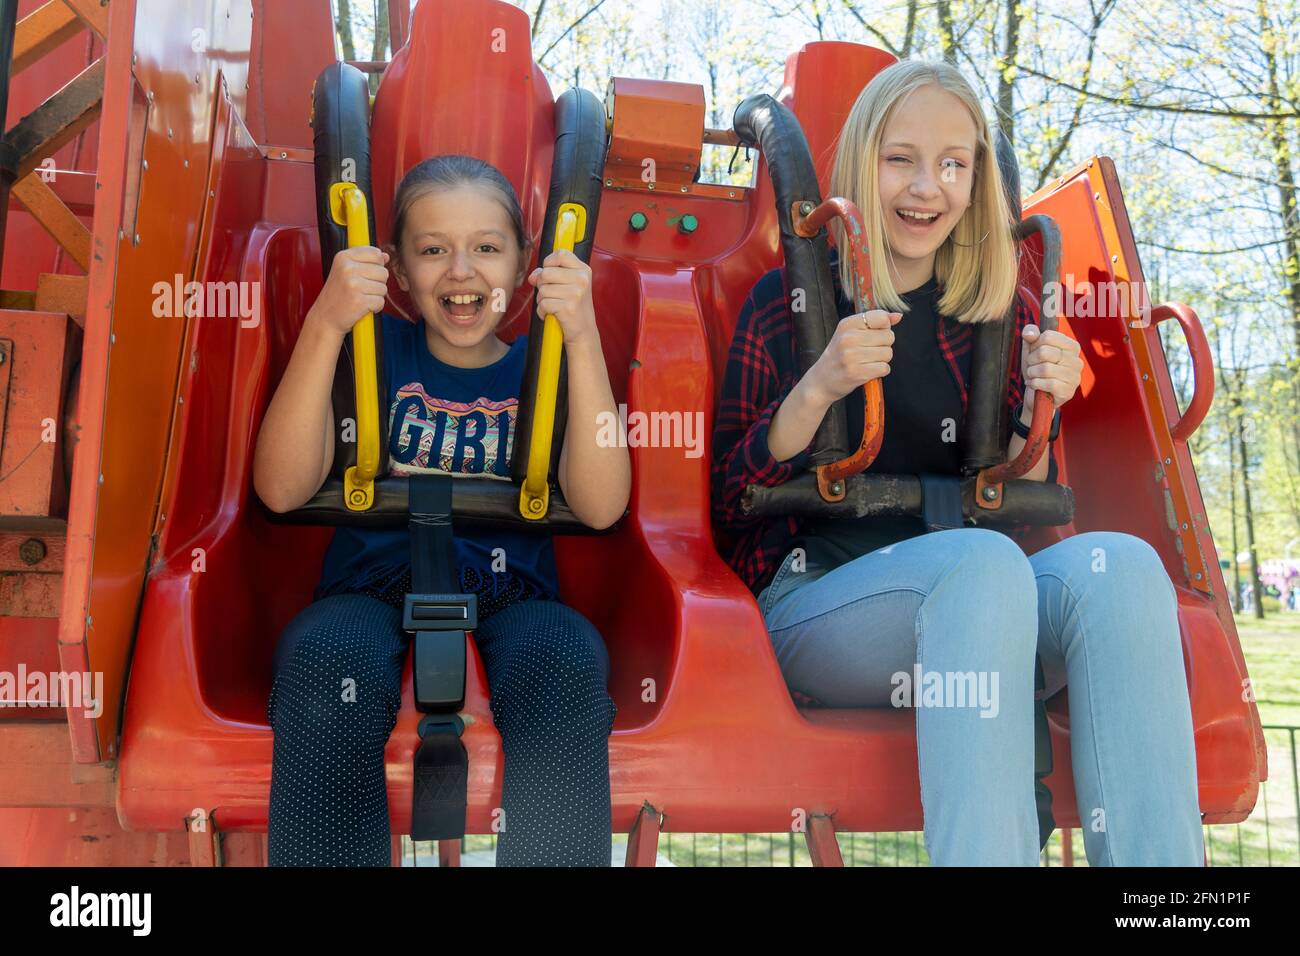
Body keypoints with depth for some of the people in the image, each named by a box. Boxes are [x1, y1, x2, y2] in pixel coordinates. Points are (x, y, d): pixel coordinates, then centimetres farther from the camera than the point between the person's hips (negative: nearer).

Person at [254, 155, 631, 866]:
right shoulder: (376, 354, 9)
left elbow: (599, 507, -8)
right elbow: (282, 489, -6)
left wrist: (582, 338, -17)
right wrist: (324, 326, -16)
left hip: (508, 599, 1)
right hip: (373, 590, 0)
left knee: (568, 658, -33)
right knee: (326, 654, -34)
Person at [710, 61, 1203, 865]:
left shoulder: (1002, 315, 14)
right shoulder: (789, 301, 6)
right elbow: (730, 506, 1)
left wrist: (1038, 409, -3)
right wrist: (817, 387, -14)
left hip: (969, 615, 4)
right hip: (814, 598, -3)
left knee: (1118, 564, -27)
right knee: (983, 560, -34)